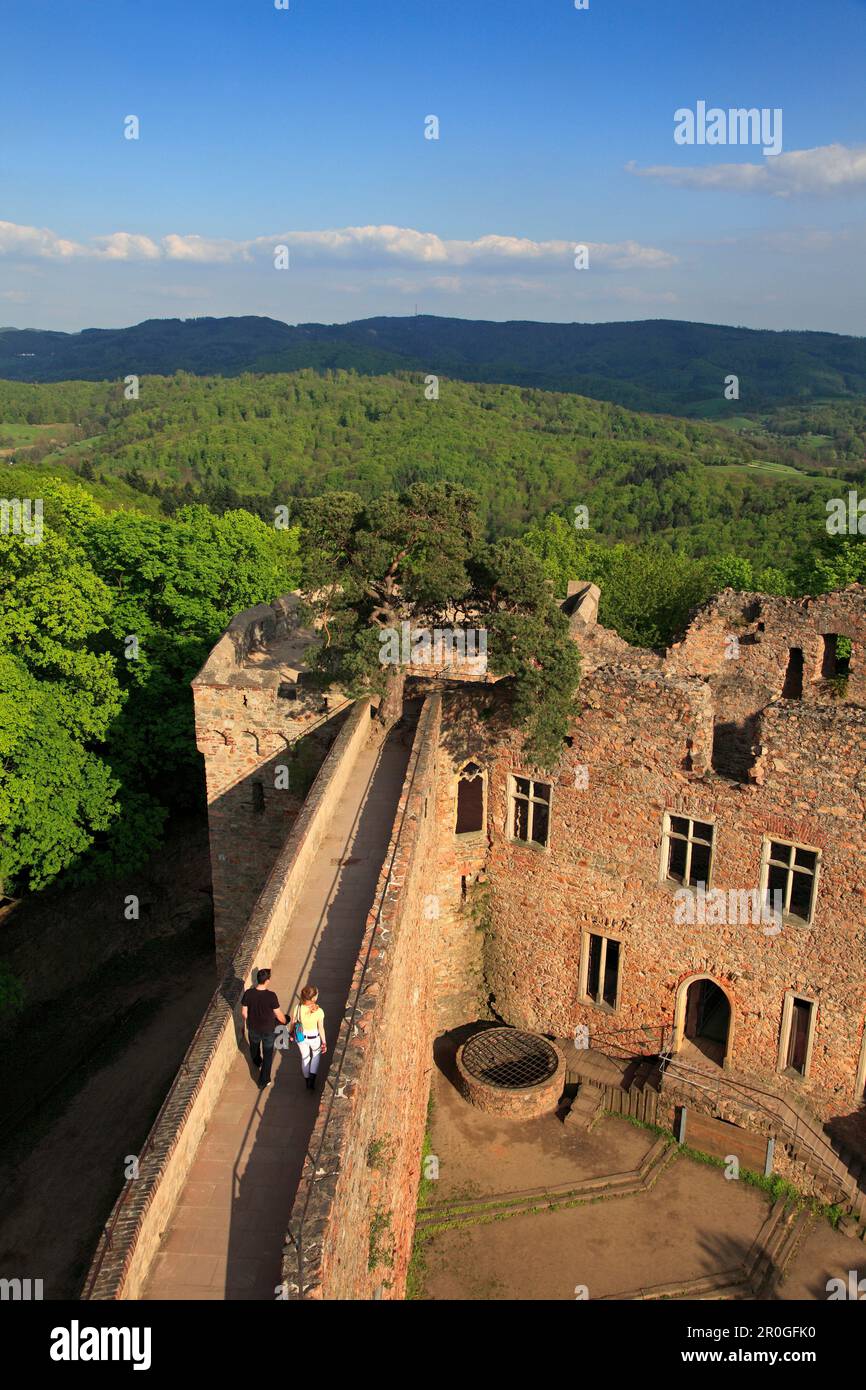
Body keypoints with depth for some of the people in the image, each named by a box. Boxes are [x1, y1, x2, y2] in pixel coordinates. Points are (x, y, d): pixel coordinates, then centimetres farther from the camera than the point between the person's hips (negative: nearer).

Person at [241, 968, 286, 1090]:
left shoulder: (248, 993, -22)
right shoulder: (271, 995, -30)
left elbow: (244, 1012, -9)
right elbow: (278, 1014, -18)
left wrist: (247, 1023, 12)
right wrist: (284, 1021, 4)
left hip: (253, 1028, 3)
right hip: (268, 1029, -3)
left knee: (254, 1046, 33)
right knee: (268, 1054, 17)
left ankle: (258, 1063, 63)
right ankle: (263, 1081, 26)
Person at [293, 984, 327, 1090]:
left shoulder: (298, 1008, -24)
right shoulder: (319, 1011, -30)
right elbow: (321, 1029, -17)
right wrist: (324, 1042, -1)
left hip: (301, 1037, 2)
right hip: (314, 1038, -2)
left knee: (305, 1058, 27)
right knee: (316, 1054, 30)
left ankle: (307, 1081, 45)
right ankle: (312, 1078, 21)